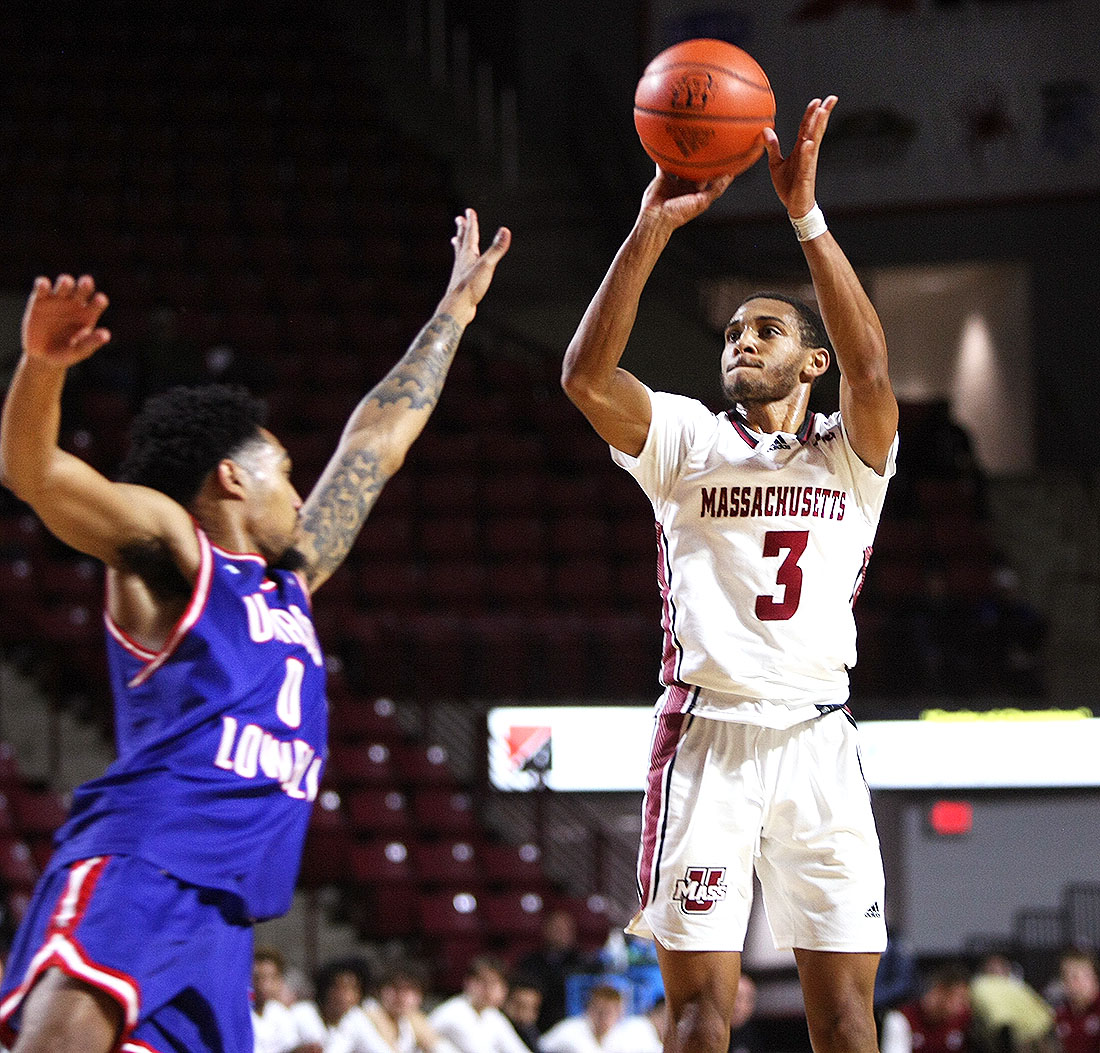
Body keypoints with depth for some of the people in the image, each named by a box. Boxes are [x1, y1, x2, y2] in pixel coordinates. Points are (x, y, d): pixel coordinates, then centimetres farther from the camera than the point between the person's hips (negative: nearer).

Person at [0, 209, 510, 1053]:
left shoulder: (291, 577, 29)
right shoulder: (169, 546, 6)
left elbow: (378, 441, 39)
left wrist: (456, 310, 46)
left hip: (221, 911, 8)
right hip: (134, 864, -8)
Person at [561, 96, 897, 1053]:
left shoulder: (850, 454, 8)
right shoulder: (687, 441, 8)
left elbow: (871, 370, -15)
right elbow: (586, 375, -10)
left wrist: (806, 214, -21)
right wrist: (655, 225, -19)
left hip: (818, 743, 1)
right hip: (706, 738, -1)